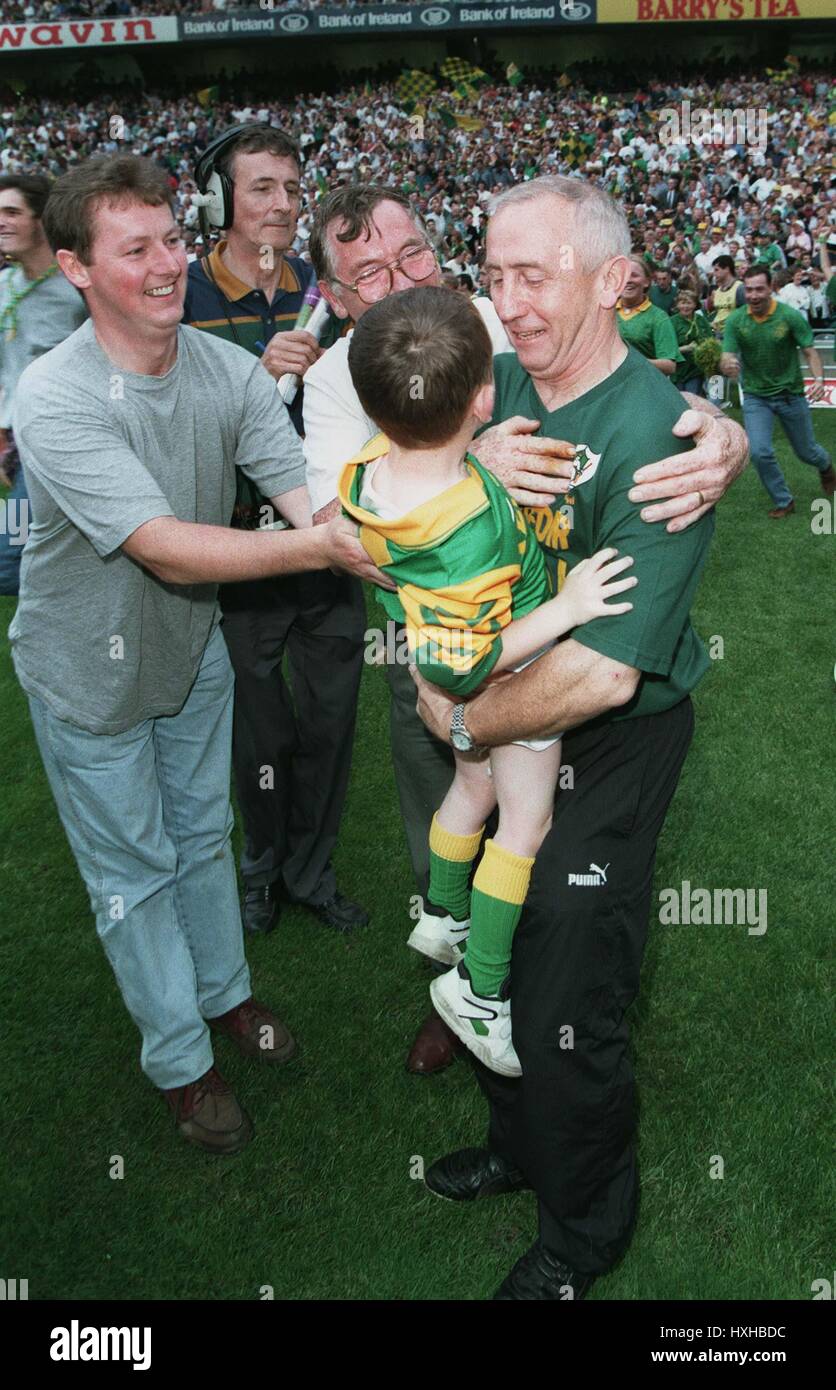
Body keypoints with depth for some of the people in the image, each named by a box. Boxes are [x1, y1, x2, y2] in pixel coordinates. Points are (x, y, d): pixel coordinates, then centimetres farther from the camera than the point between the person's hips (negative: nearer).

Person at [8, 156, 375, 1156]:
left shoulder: (229, 370, -14)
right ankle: (179, 1061, 33)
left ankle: (225, 994, 47)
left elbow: (309, 493, -20)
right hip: (90, 670, -4)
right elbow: (166, 547, -38)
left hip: (191, 645, 5)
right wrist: (322, 544, -46)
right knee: (134, 868, 11)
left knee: (202, 830, 22)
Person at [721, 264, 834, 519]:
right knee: (759, 452, -15)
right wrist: (727, 365, -40)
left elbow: (810, 352, -11)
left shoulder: (790, 316, -16)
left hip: (791, 394, -1)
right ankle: (783, 501, 9)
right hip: (756, 396, 1)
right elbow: (726, 360, -15)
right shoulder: (735, 320, -12)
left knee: (806, 452, 14)